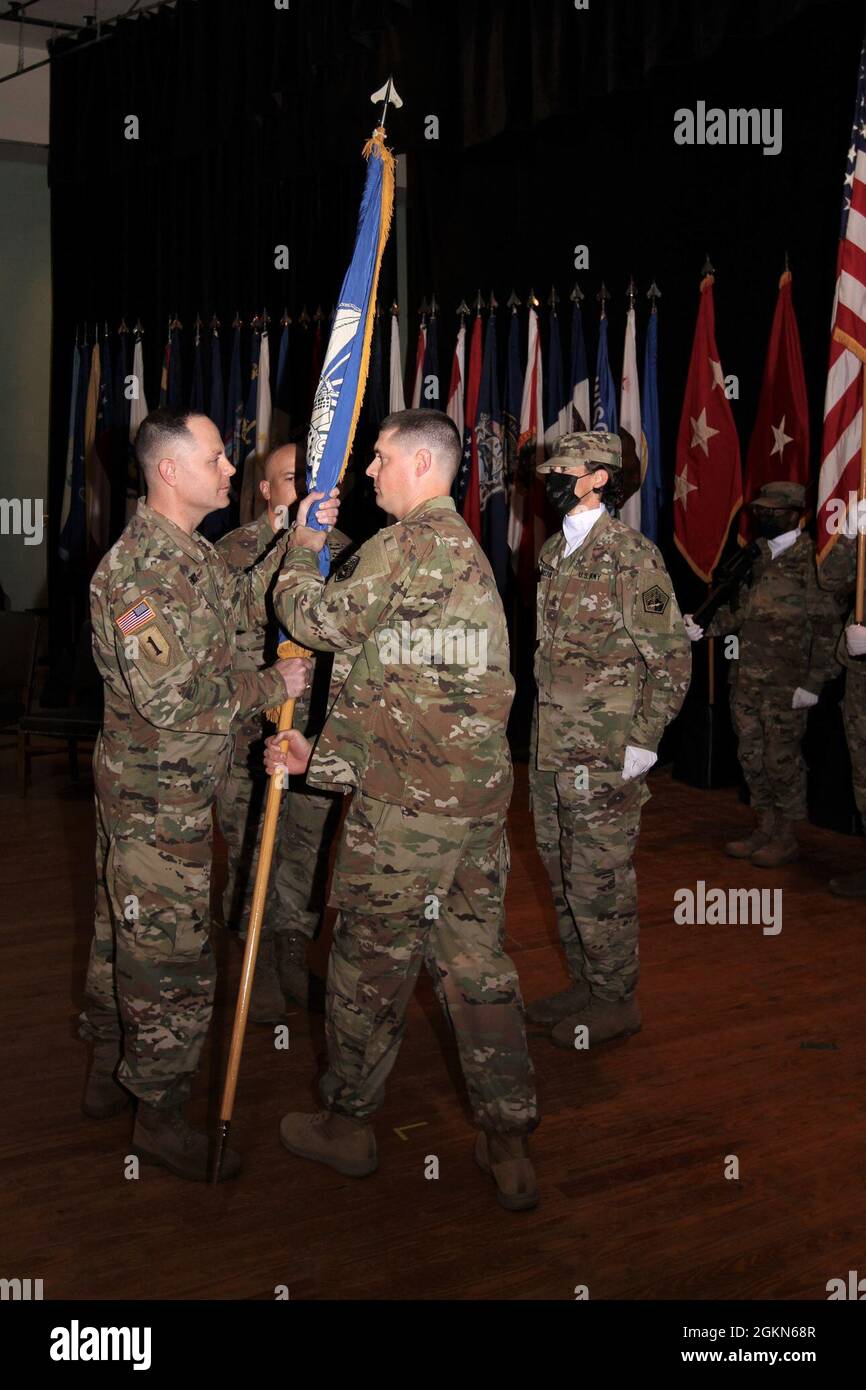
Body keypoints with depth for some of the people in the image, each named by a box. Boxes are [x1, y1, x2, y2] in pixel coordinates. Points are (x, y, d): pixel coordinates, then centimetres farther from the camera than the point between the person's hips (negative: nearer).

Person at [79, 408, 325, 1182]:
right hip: (157, 799, -10)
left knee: (125, 935, 22)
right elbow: (173, 699, -28)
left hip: (167, 790, 10)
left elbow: (244, 603, 16)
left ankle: (110, 1075, 39)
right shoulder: (141, 571, -24)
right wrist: (274, 686, -17)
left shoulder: (189, 553, 8)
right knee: (172, 960, 2)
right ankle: (161, 1118, 18)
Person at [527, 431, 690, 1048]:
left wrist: (645, 740, -15)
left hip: (605, 753, -8)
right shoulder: (555, 551, 12)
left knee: (600, 877, 0)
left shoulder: (631, 553, -12)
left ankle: (617, 1001, 16)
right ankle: (586, 982, 31)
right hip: (551, 744, 8)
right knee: (563, 873, 16)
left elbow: (671, 655, -12)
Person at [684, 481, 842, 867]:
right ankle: (765, 829, 27)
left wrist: (813, 682, -16)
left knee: (782, 759, 2)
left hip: (786, 683, -7)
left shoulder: (810, 559, -11)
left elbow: (826, 626, -13)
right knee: (751, 756, 13)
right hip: (746, 677, 7)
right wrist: (704, 626, 4)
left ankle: (786, 839, 16)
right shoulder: (757, 555, 12)